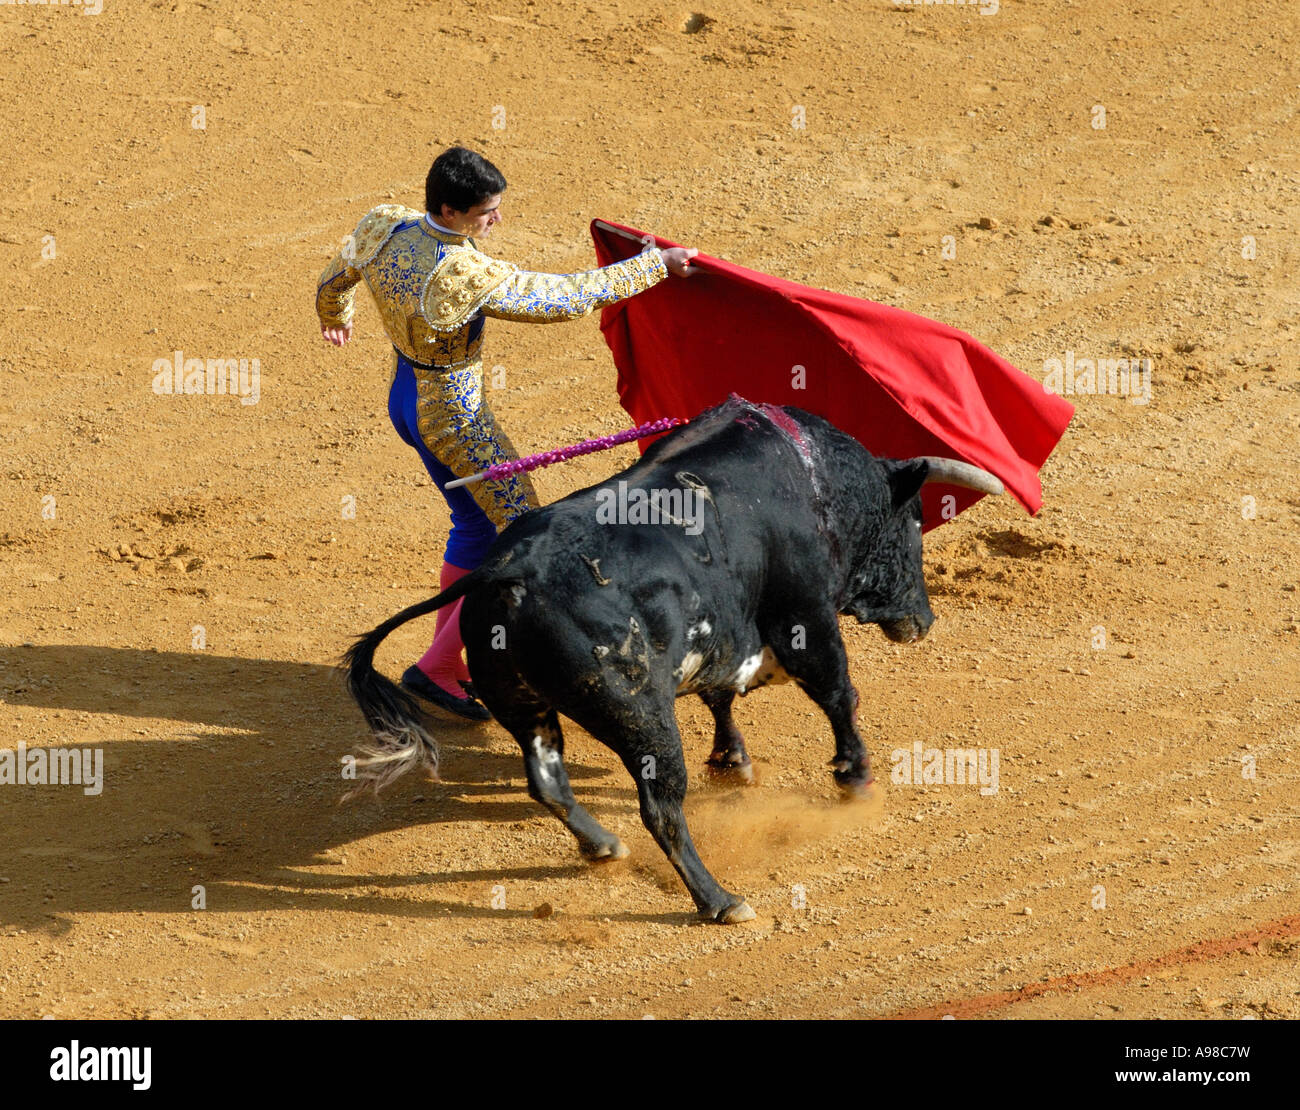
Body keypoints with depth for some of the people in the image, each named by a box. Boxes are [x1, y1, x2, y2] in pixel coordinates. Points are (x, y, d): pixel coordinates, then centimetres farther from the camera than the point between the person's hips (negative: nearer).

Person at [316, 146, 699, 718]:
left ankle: (448, 662, 32)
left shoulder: (382, 226, -9)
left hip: (406, 397, 9)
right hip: (455, 420, -9)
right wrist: (655, 264, -13)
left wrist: (334, 317, 37)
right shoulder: (469, 277, -31)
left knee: (477, 525, 24)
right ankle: (435, 668, 2)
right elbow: (568, 297, -23)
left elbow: (335, 278, 12)